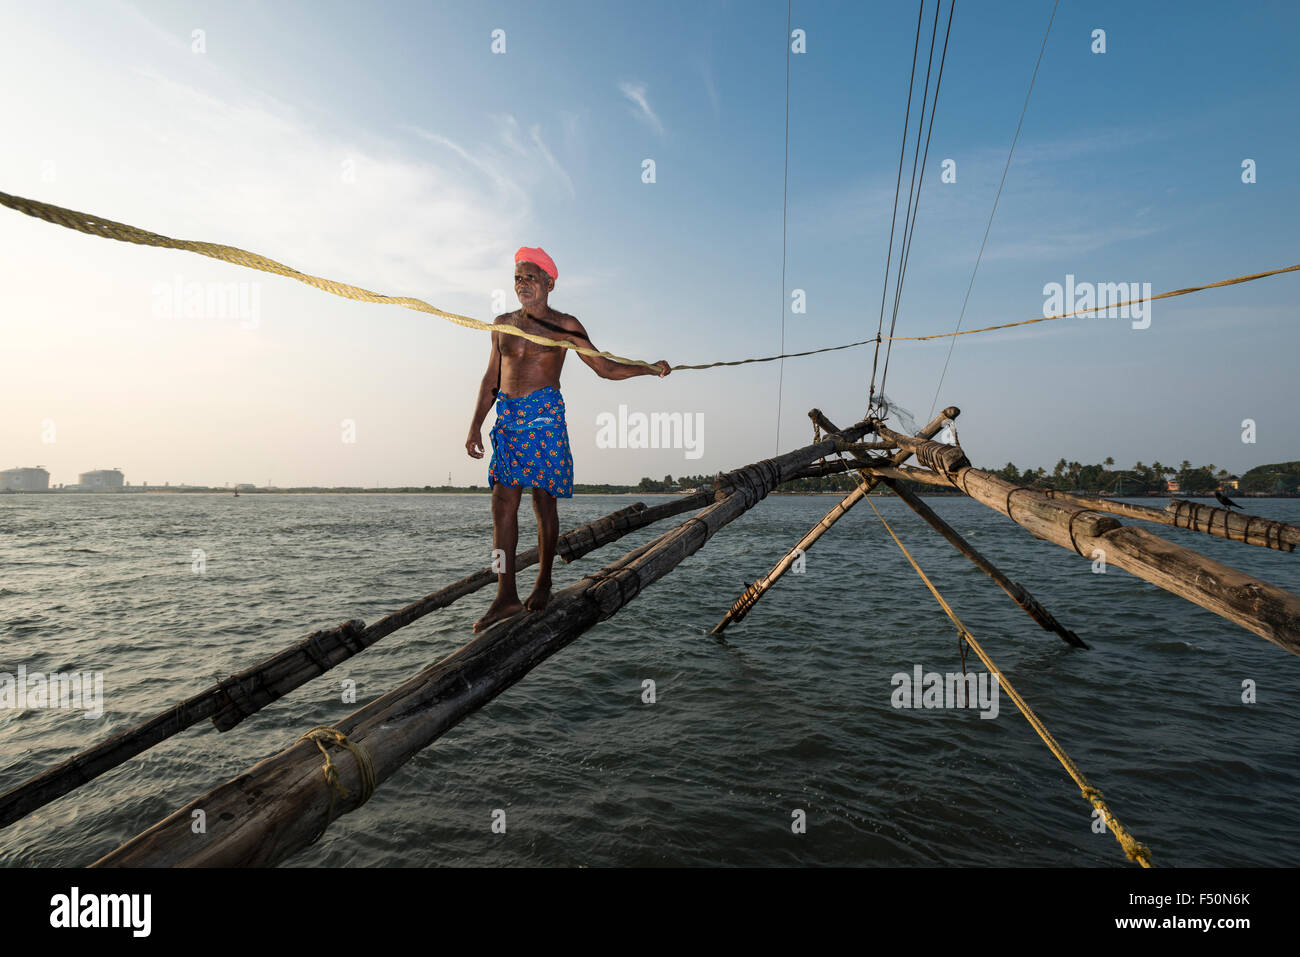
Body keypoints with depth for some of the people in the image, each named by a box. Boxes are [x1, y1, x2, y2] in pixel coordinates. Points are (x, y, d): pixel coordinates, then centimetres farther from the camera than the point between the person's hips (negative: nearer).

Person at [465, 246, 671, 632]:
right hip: (507, 416, 4)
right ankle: (506, 595, -2)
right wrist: (476, 425, 15)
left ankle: (544, 582, 15)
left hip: (544, 415, -3)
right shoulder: (504, 324, 16)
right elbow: (492, 377, 20)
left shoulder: (565, 325, 5)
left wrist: (648, 368, -7)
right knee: (503, 503, -5)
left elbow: (605, 368, 7)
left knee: (544, 501, -2)